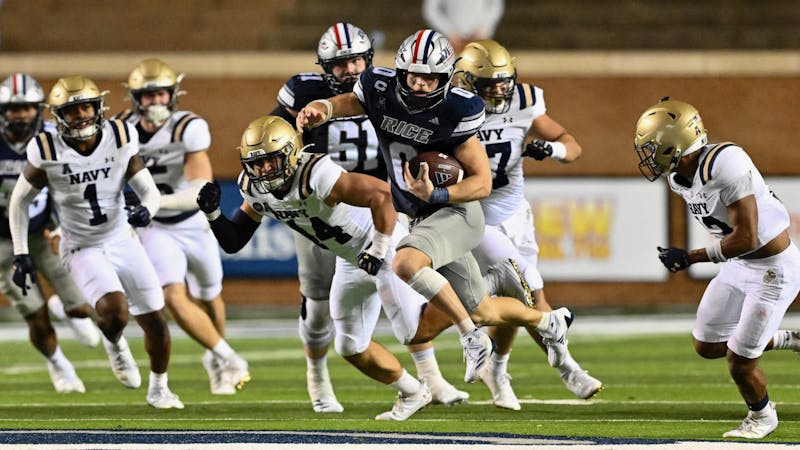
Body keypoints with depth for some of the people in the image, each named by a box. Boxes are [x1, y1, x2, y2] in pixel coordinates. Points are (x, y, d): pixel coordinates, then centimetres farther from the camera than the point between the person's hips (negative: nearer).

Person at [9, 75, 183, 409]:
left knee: (156, 321, 5)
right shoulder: (47, 152, -16)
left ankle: (158, 389, 31)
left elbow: (150, 191, -3)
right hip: (83, 251, -3)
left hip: (122, 240, 3)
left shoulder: (120, 140, -9)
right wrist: (21, 255, -7)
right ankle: (114, 344, 10)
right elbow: (20, 201, -3)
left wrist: (146, 210, -27)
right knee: (114, 311, -28)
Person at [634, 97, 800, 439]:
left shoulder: (726, 164, -32)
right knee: (706, 346, 14)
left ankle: (762, 417, 30)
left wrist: (690, 257, -24)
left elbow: (746, 238, -30)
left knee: (740, 362, 0)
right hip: (739, 266, 9)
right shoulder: (679, 177, -5)